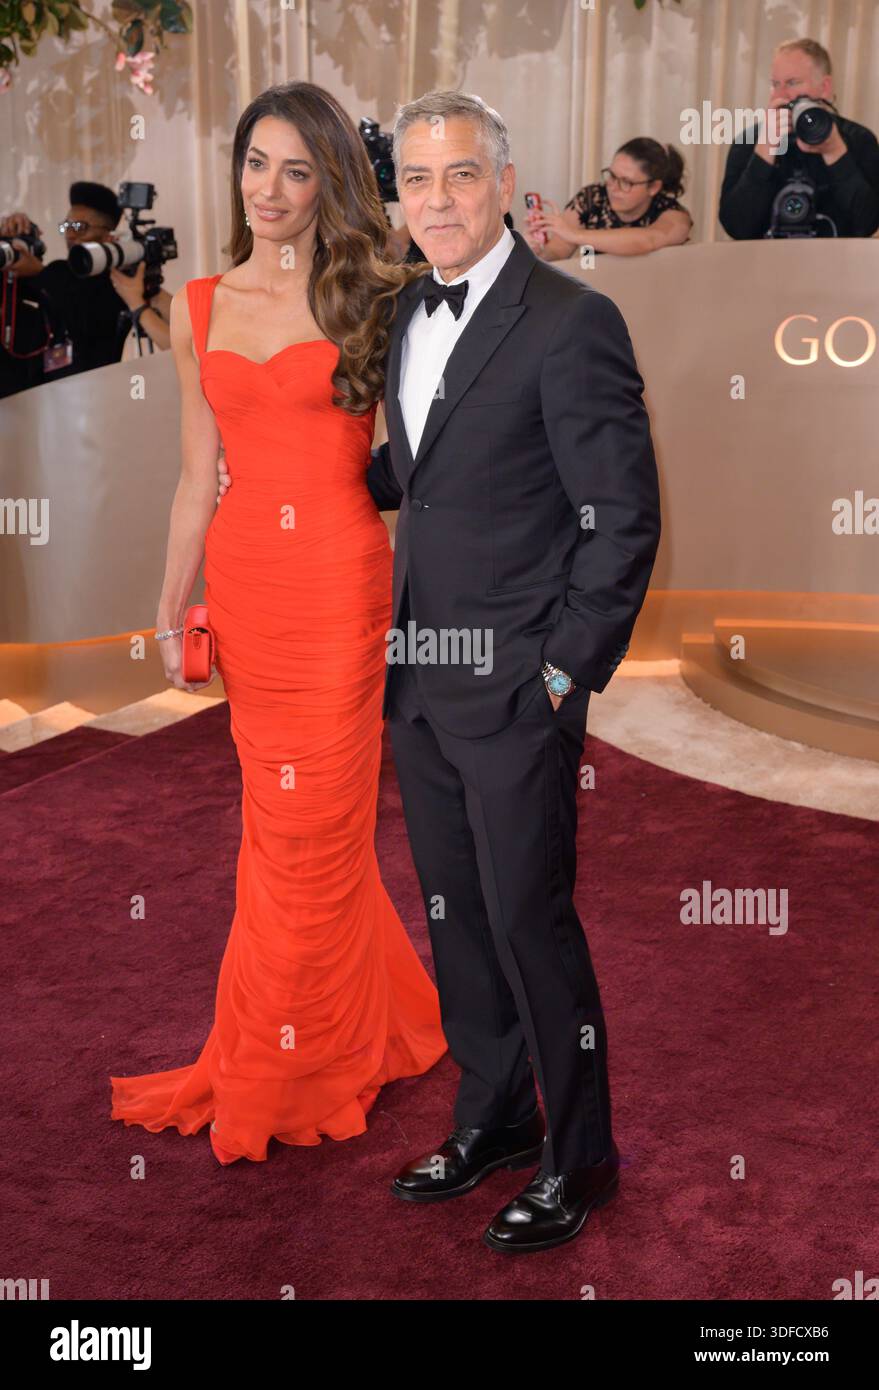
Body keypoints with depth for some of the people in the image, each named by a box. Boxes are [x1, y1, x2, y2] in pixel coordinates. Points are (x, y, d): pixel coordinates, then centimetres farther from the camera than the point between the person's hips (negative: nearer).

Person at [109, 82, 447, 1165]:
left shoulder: (371, 300, 1)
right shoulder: (199, 308, 10)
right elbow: (198, 477, 12)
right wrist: (171, 608, 9)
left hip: (341, 584, -3)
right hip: (245, 580, 3)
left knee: (305, 829, 1)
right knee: (300, 822, 10)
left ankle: (274, 1077, 18)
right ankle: (347, 1037, 30)